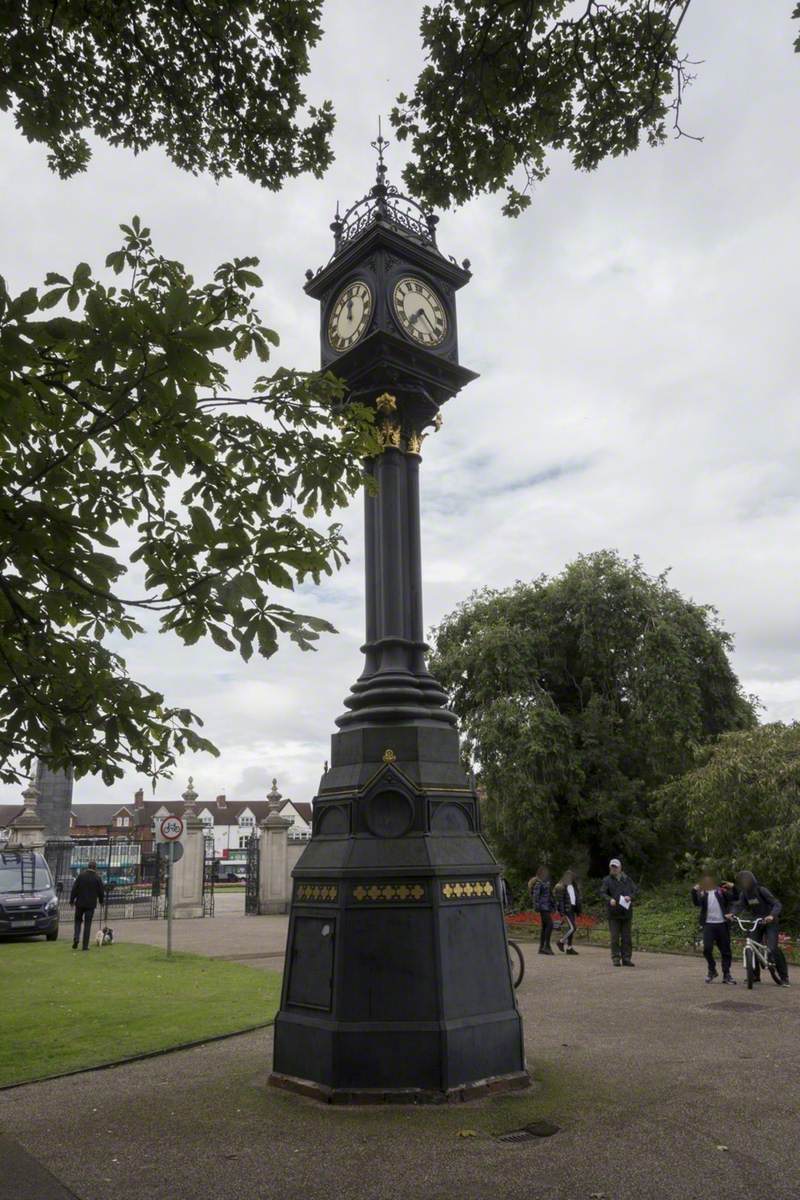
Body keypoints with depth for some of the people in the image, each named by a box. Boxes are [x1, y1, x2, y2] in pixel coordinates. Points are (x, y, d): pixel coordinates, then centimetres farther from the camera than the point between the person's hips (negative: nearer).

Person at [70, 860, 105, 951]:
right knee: (87, 924, 4)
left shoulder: (80, 875, -2)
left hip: (80, 903, 1)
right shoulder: (97, 878, -4)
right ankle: (85, 945, 4)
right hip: (91, 904, -1)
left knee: (78, 920, 18)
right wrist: (101, 901, 17)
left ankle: (76, 937, -4)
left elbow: (74, 889, -2)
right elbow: (101, 891, 1)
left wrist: (71, 900, 6)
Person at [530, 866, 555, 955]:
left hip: (547, 907, 9)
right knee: (550, 925, -17)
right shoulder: (538, 883, -10)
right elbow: (535, 895, -17)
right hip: (543, 907, -9)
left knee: (545, 927, 7)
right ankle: (547, 946, -16)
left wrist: (553, 907, 20)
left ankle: (541, 948, 9)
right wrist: (536, 906, -23)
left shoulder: (546, 882, 18)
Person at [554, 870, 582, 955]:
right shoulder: (561, 887, -8)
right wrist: (562, 911, -18)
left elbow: (577, 898, 18)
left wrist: (578, 910, 15)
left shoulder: (573, 887, 16)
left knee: (571, 928, 6)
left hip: (572, 909, 8)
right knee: (572, 927, -12)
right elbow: (560, 899, -13)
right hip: (566, 909, -8)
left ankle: (569, 948, 10)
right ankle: (560, 941, 2)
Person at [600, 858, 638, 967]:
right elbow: (602, 893, -5)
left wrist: (630, 897, -12)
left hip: (627, 912, 2)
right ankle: (616, 959, 5)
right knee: (615, 937, -1)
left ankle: (626, 958, 13)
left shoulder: (627, 880, 10)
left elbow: (636, 890, 8)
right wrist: (609, 899, -25)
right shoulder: (607, 880, 3)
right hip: (613, 913, -2)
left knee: (627, 937, 6)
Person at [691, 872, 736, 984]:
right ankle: (712, 970, 10)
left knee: (725, 950, 5)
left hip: (722, 924, 1)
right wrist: (694, 891, -24)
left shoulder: (721, 890, 9)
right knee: (707, 948, -11)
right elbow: (697, 903, -10)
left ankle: (726, 974, 16)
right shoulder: (701, 892, 8)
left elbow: (732, 899, -4)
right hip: (708, 924, -1)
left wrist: (733, 888, -19)